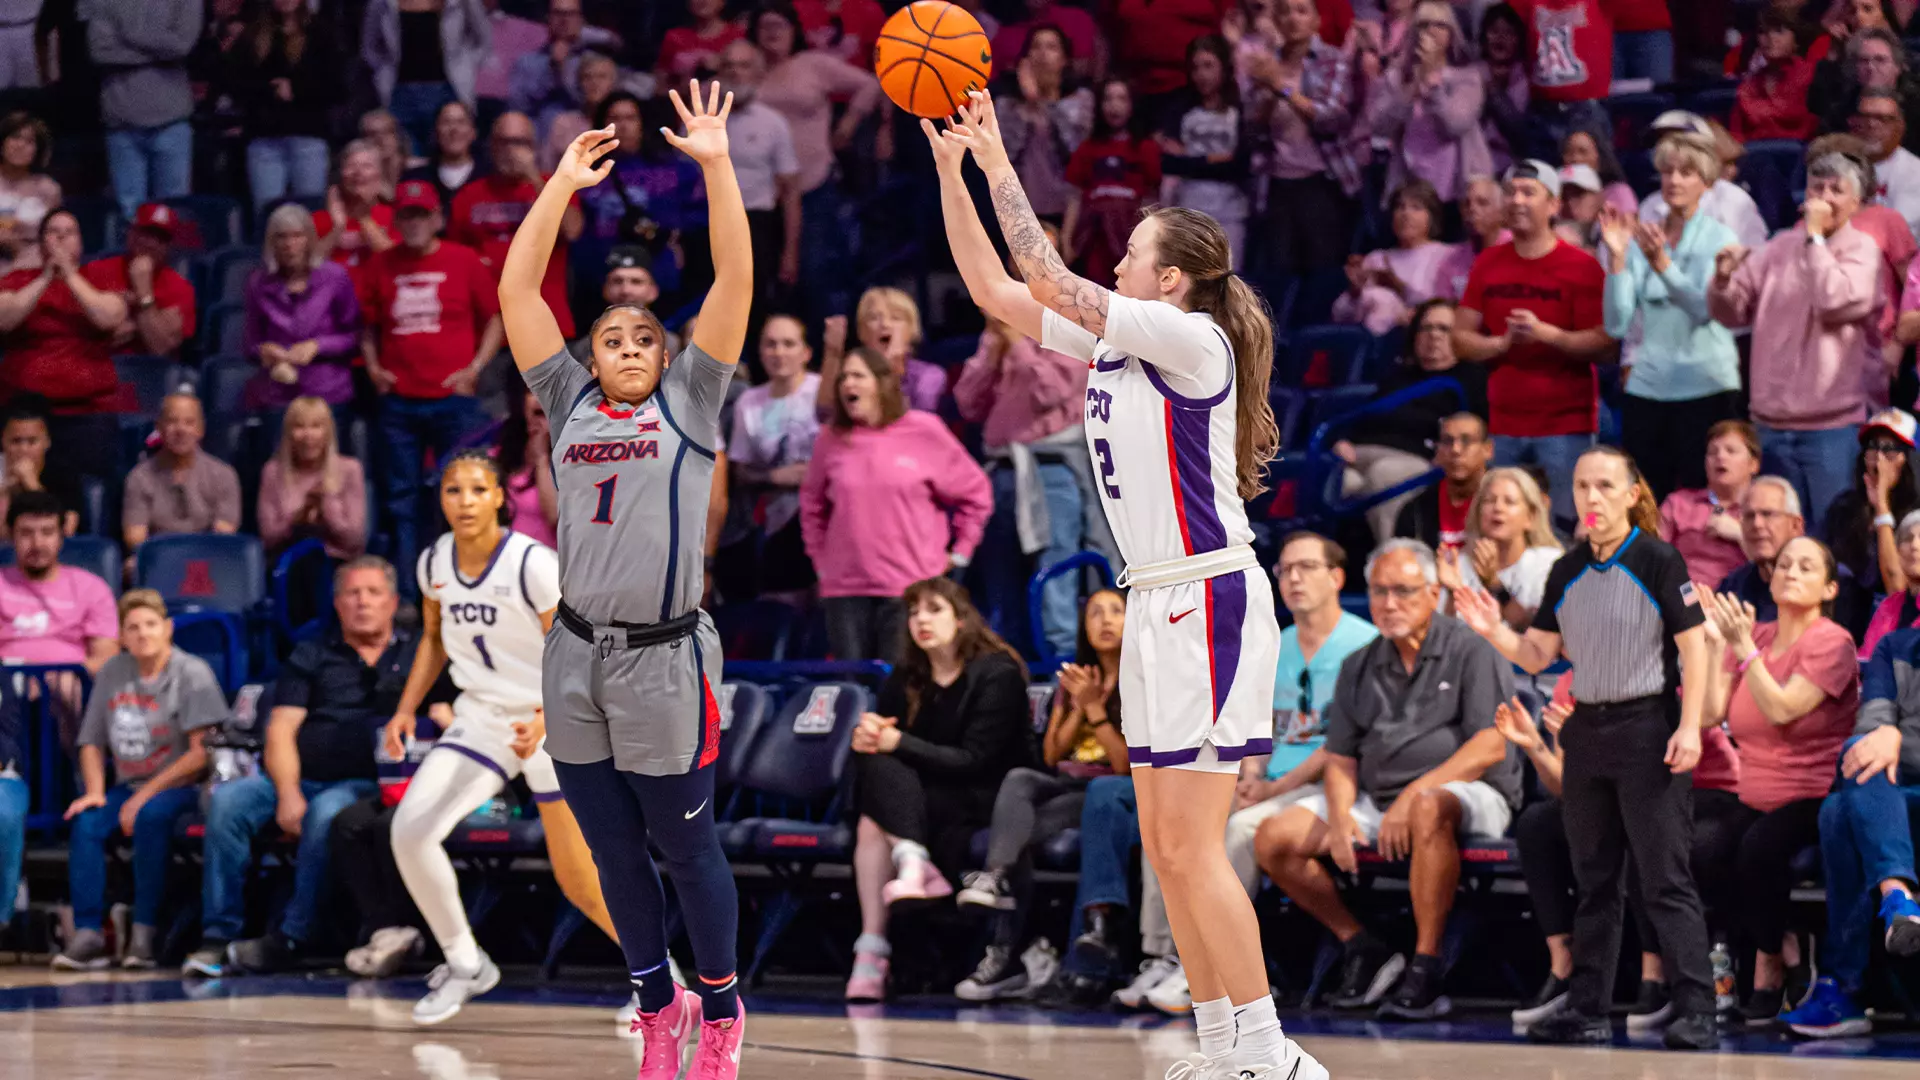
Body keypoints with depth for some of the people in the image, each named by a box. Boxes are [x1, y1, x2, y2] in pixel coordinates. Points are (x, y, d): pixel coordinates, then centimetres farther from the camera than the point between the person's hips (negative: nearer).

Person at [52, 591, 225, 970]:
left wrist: (146, 795, -15)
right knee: (86, 822, -23)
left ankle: (144, 931, -29)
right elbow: (92, 742, 16)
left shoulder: (192, 673, -6)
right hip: (129, 786, 5)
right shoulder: (113, 672, 11)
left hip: (180, 787, -5)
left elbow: (202, 753, -12)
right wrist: (95, 791, -3)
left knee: (151, 814, -35)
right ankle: (87, 934, -25)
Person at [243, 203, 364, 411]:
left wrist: (317, 345, -10)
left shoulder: (335, 277, 2)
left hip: (328, 395, -2)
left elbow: (354, 337, 5)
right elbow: (250, 342, 14)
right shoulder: (259, 283, 9)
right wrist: (264, 350, -8)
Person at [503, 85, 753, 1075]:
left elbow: (735, 279, -4)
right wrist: (562, 185, 4)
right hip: (577, 659, 3)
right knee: (613, 854, 10)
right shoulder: (571, 406, 11)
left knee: (684, 847, 4)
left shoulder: (689, 402, 4)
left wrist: (716, 166, -9)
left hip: (664, 659, -3)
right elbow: (516, 292, 7)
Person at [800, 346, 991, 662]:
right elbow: (812, 504, 21)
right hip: (845, 589, 3)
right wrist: (819, 557, 14)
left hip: (910, 588, -3)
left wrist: (958, 553, 6)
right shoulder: (831, 440, 7)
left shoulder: (924, 431, -1)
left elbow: (974, 493, 7)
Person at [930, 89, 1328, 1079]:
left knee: (1190, 847, -11)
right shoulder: (1115, 345, 12)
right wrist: (951, 167, 8)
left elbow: (1051, 278, -17)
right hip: (1156, 605, 9)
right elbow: (996, 292, 13)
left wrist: (1000, 164, -12)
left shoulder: (1191, 341, -12)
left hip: (1210, 604, -9)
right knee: (1168, 848, 8)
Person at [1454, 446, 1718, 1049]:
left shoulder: (1657, 561, -8)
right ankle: (1588, 1010, 16)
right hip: (1587, 729, 6)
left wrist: (1689, 727, -17)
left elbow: (1694, 648, -9)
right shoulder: (1567, 572, 9)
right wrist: (1493, 630, -9)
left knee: (1664, 879, -8)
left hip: (1648, 728, -6)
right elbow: (1537, 656, 10)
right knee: (1594, 880, 11)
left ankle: (1696, 1014, -8)